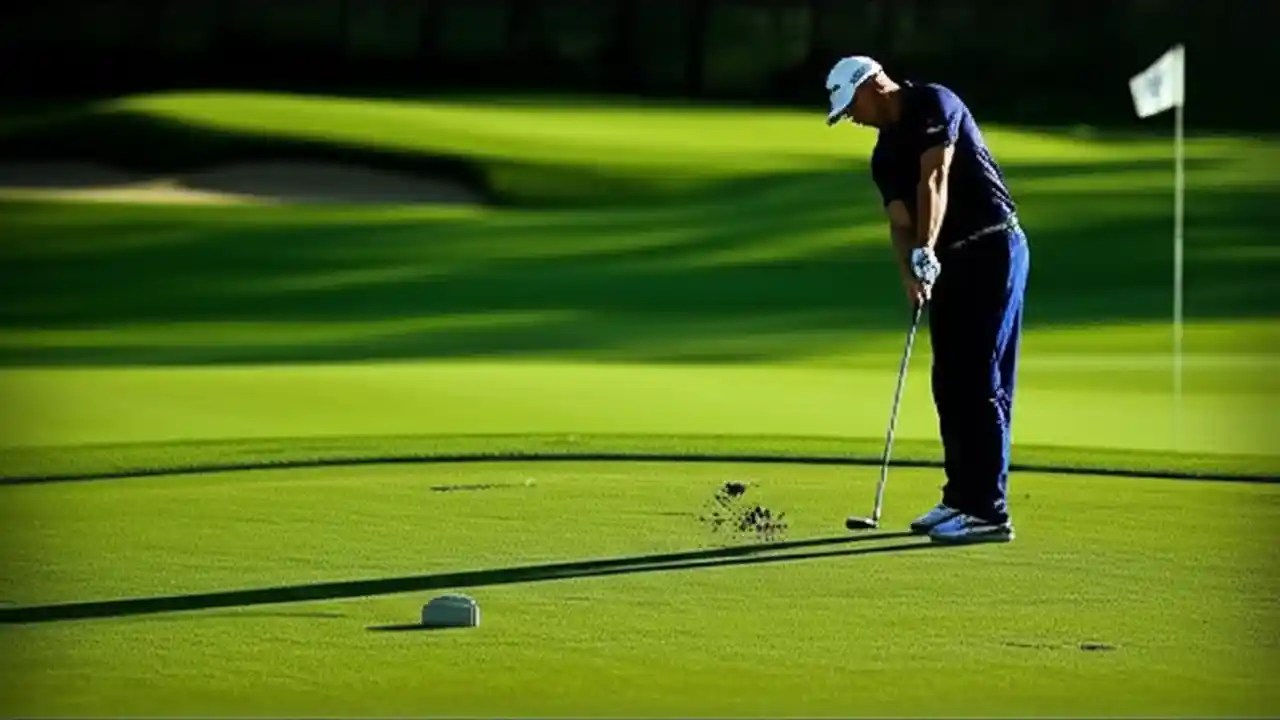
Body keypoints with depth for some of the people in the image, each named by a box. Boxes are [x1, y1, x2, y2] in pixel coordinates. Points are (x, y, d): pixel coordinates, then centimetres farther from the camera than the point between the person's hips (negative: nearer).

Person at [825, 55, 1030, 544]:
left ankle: (989, 511, -13)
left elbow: (934, 181, -21)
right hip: (949, 263, 9)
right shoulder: (884, 156, 15)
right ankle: (961, 499, 17)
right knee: (949, 383, 9)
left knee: (981, 381, -12)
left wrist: (925, 253, -30)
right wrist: (909, 273, -14)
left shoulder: (934, 105, -9)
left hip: (994, 249, -9)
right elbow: (900, 222, 5)